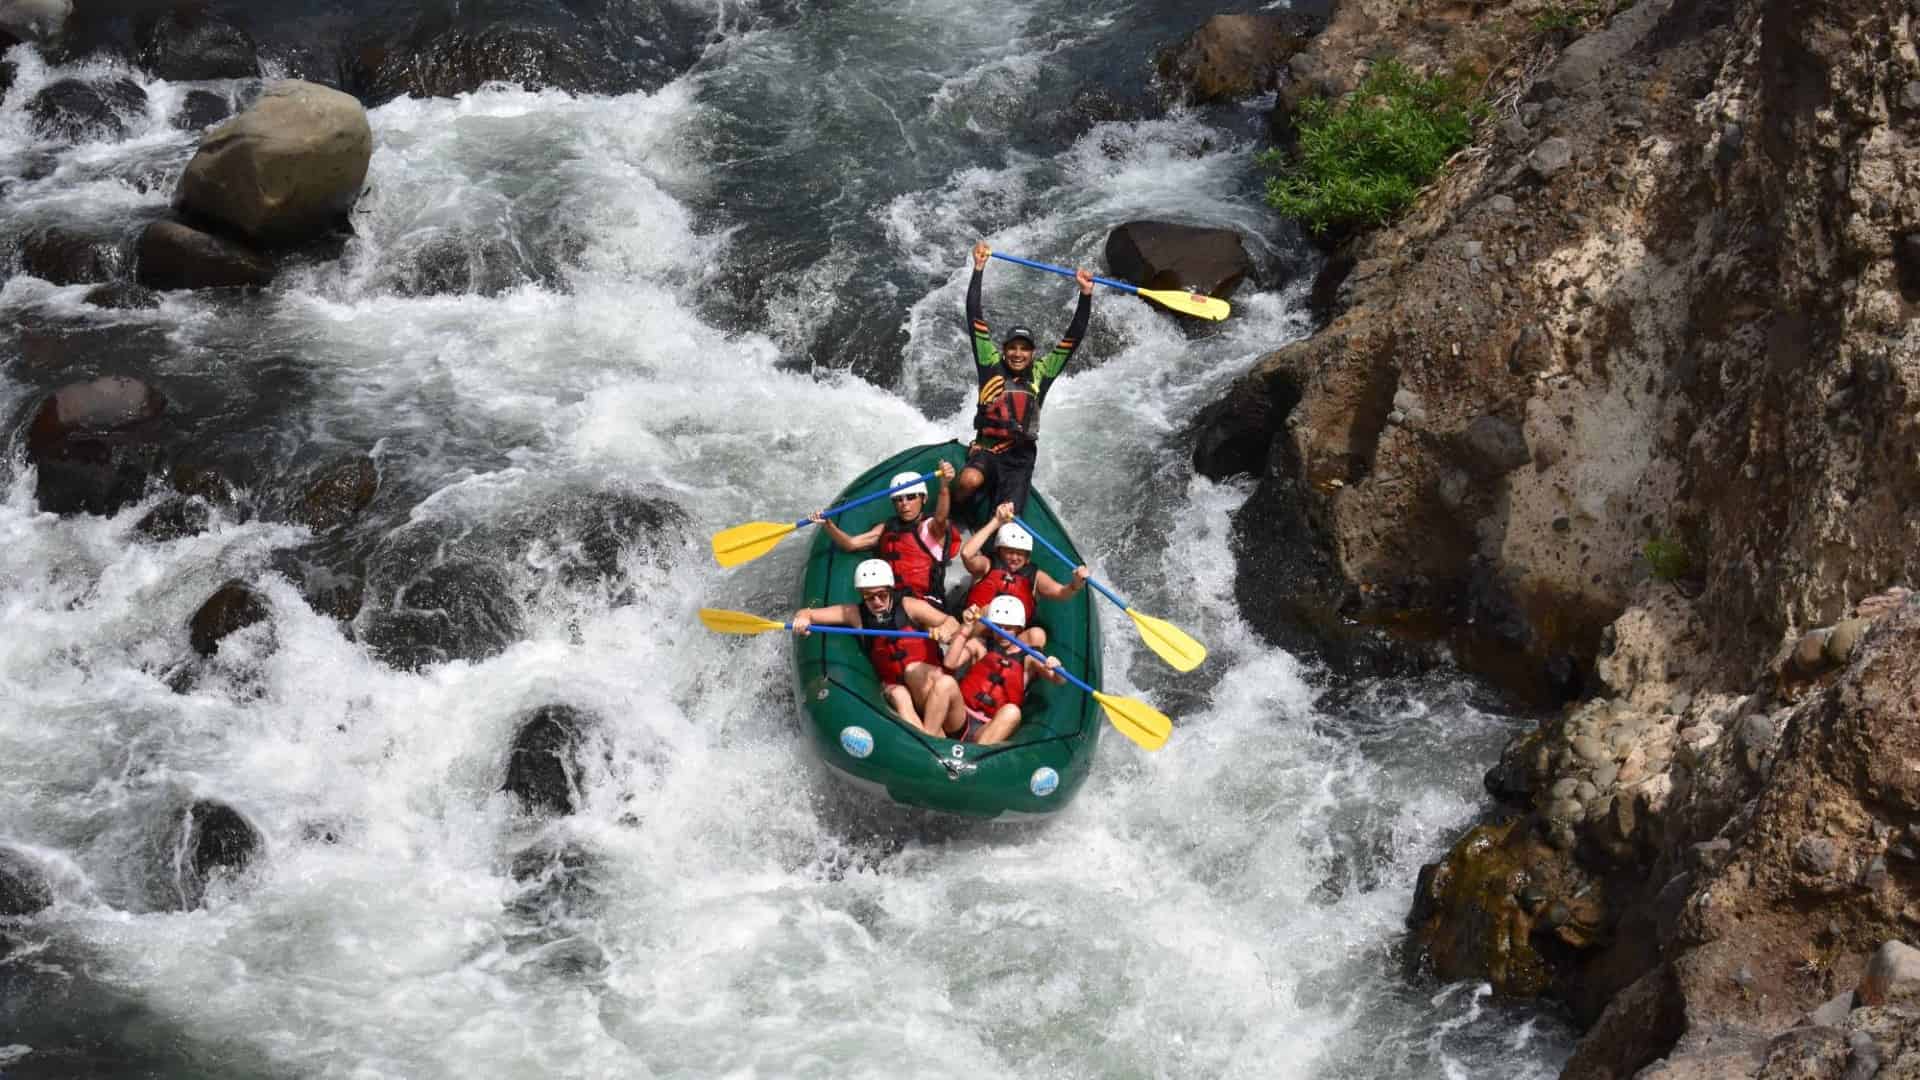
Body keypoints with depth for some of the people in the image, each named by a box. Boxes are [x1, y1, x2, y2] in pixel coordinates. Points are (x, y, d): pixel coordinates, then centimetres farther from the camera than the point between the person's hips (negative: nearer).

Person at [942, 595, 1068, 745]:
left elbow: (1059, 680, -4)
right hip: (960, 719, 0)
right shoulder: (979, 646, 12)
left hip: (991, 728, 0)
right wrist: (966, 629, -9)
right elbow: (950, 663, -5)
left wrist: (1056, 668, -27)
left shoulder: (1028, 658, 10)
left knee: (1011, 712, -33)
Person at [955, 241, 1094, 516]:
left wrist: (1086, 295, 0)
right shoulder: (992, 367, 4)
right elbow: (975, 320, 0)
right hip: (985, 450, -2)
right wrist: (978, 270, -4)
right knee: (970, 480, -34)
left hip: (1020, 458, 2)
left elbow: (1072, 339, 7)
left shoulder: (1040, 374, 9)